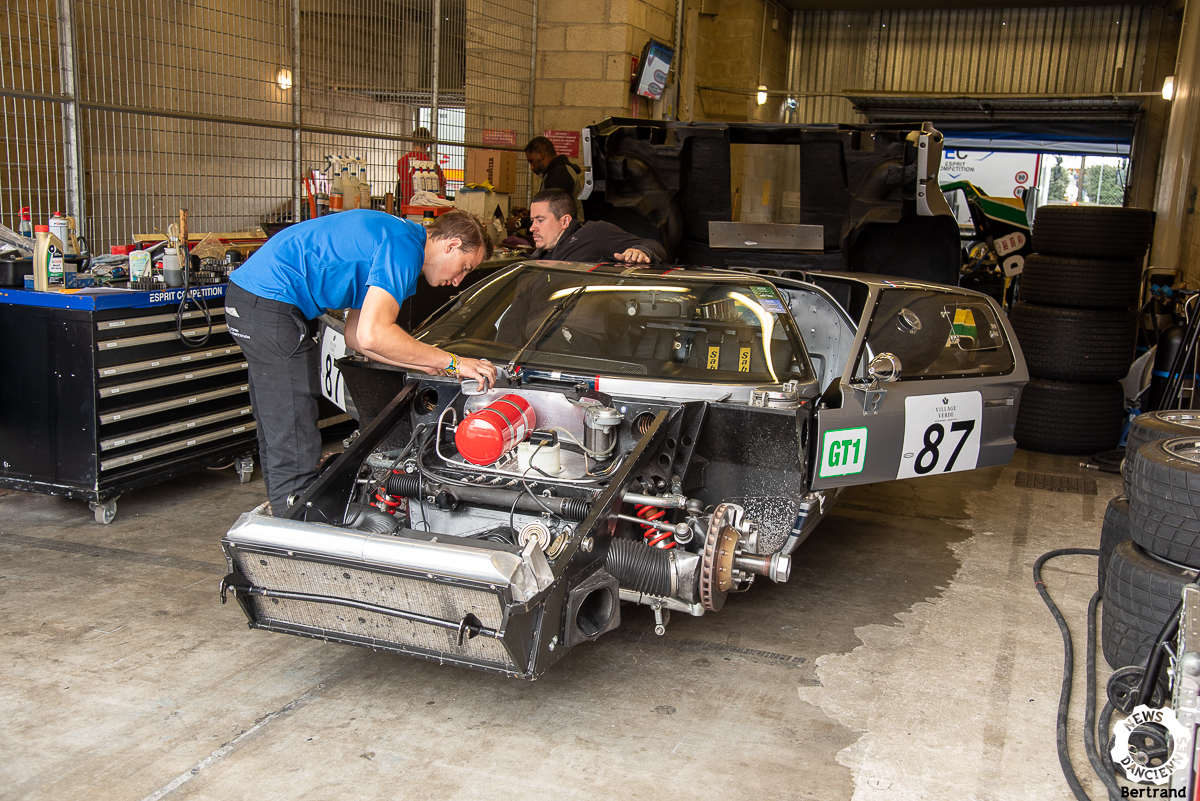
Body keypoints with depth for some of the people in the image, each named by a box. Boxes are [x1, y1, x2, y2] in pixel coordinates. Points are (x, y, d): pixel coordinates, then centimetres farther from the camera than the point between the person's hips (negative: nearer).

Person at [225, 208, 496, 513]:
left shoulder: (390, 236, 18)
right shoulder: (404, 246, -15)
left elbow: (355, 334, 16)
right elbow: (371, 335, -26)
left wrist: (425, 365, 9)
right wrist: (451, 362, -17)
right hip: (271, 306, -11)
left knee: (278, 437, 21)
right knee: (295, 453, -5)